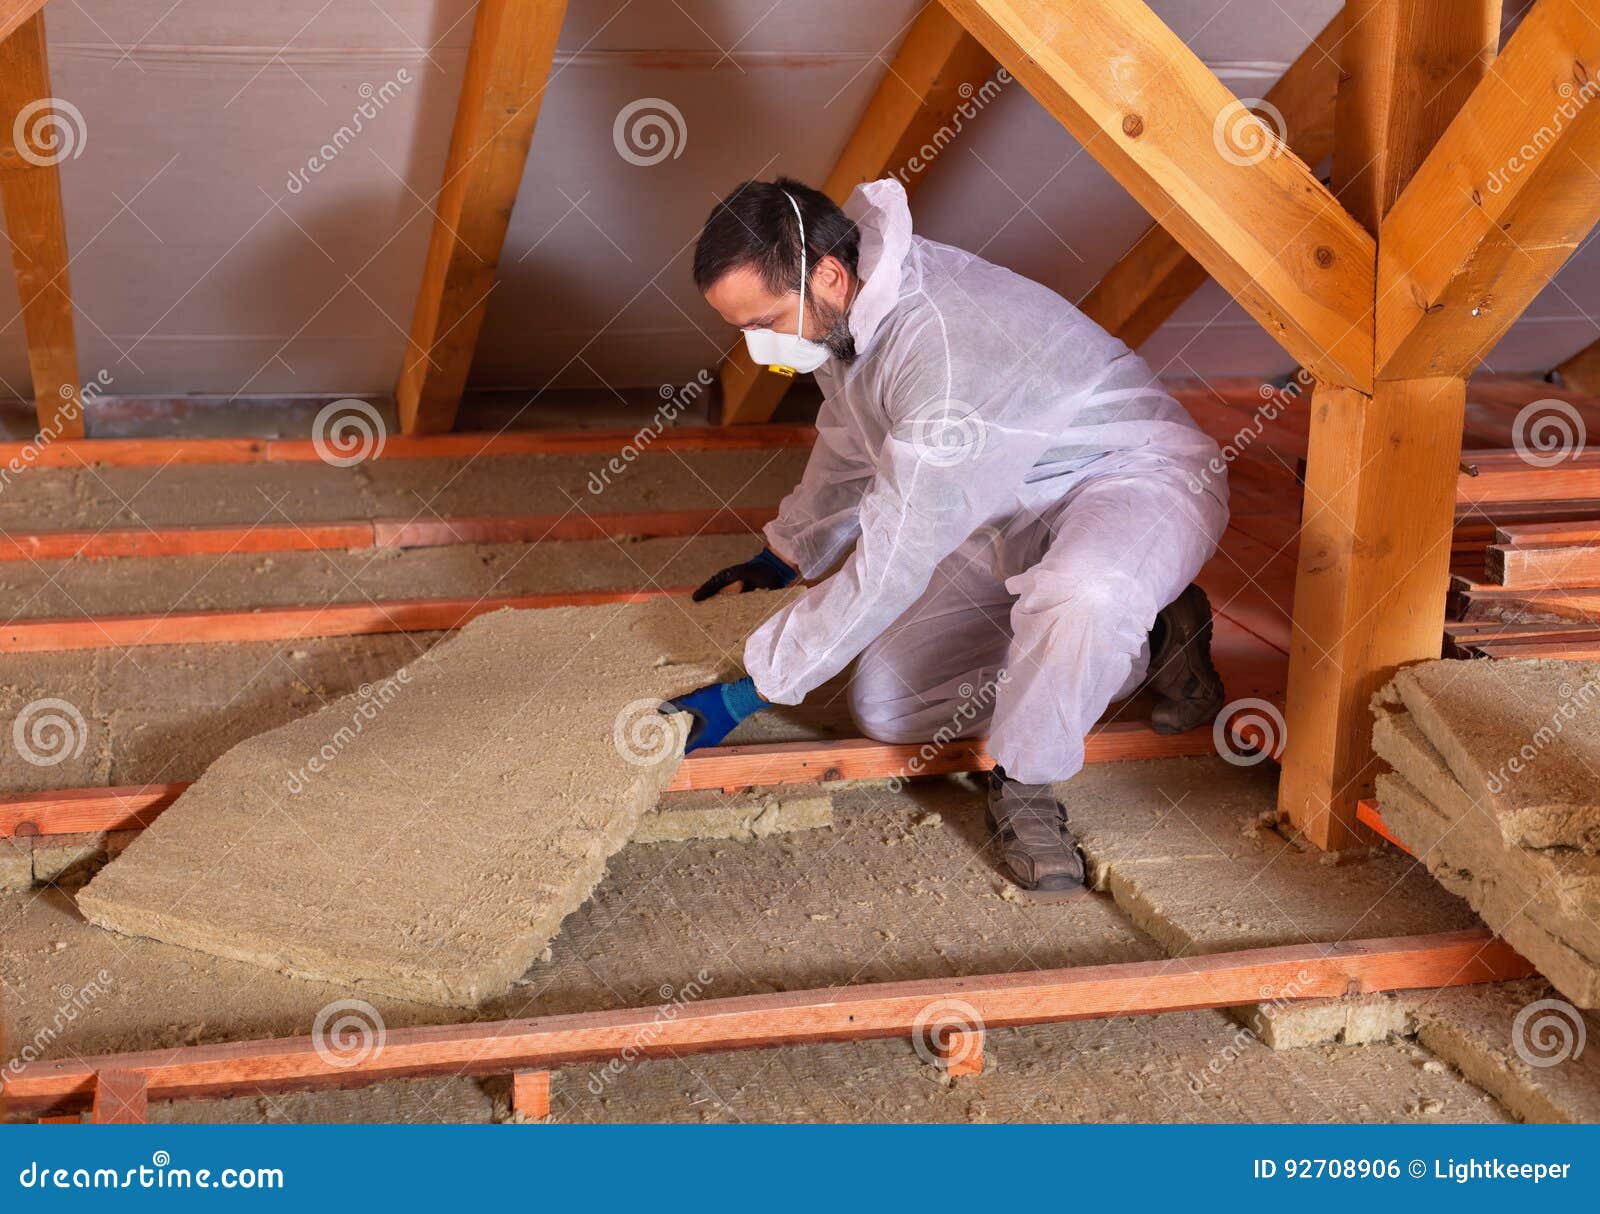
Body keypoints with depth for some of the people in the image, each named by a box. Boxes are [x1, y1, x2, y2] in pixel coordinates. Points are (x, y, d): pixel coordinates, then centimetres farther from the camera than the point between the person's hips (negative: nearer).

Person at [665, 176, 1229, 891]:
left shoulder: (949, 351, -35)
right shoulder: (843, 310, -6)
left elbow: (890, 568, -31)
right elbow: (848, 447, 18)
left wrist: (742, 697, -24)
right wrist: (781, 558, 32)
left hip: (1133, 478, -9)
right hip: (1007, 513, 10)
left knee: (1080, 598, -45)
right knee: (884, 707, -1)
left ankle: (1022, 784, -15)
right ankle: (1140, 647, 10)